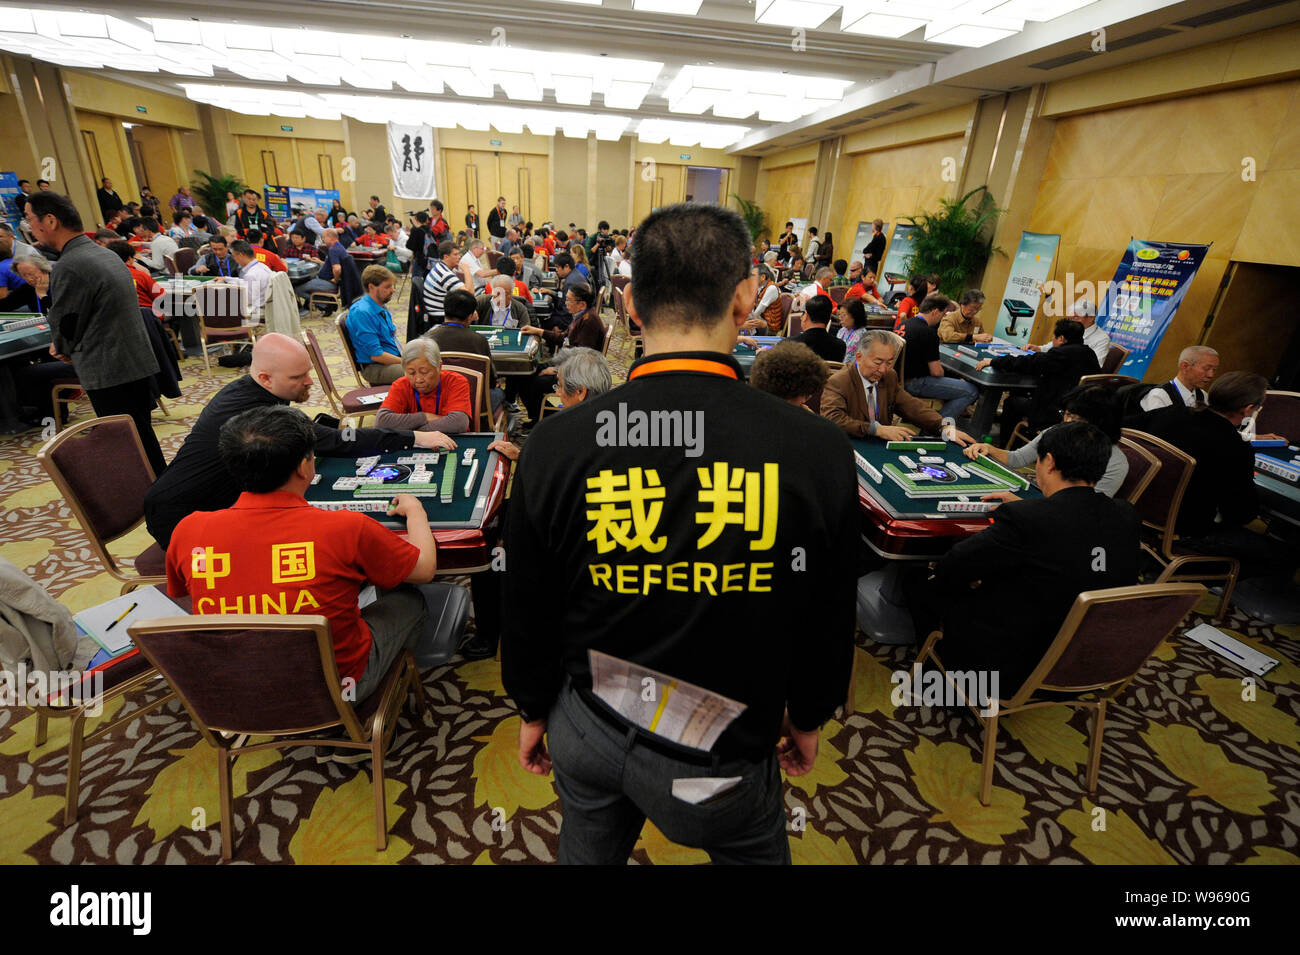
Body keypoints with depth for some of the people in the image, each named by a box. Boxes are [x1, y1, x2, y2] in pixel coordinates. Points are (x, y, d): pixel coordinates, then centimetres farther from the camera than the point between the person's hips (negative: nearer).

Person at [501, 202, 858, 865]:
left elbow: (528, 611, -7)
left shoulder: (554, 445, -20)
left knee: (588, 852, 32)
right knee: (754, 852, 30)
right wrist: (806, 717, 11)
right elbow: (829, 619, -8)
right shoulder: (818, 451, -23)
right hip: (721, 758, -1)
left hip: (587, 733, 3)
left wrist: (534, 711, 12)